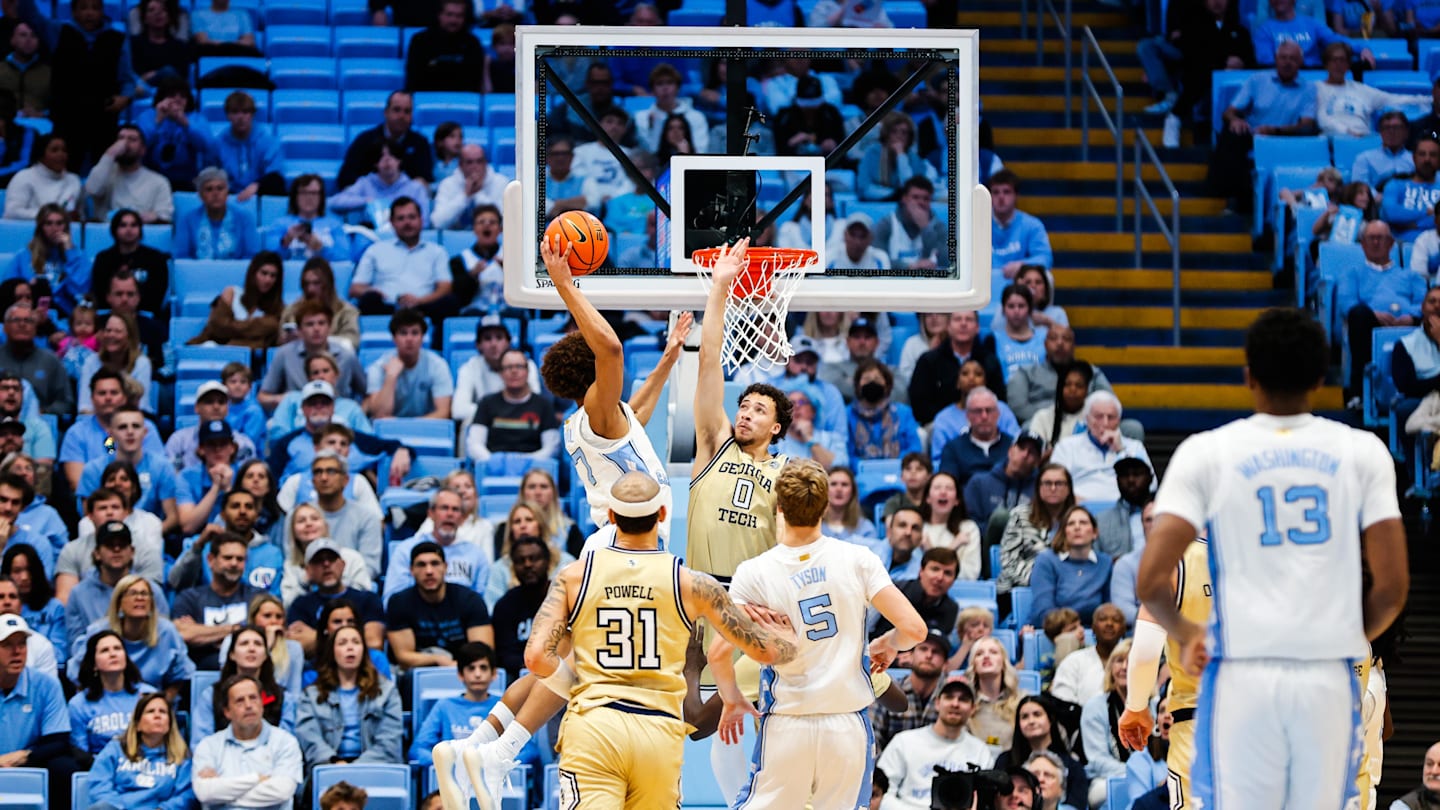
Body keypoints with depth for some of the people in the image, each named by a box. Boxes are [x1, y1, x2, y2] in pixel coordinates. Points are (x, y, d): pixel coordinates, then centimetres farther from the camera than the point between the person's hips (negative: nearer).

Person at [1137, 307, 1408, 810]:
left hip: (1242, 676, -1)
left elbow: (1151, 582, -8)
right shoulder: (1362, 453, 5)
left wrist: (1184, 635, 13)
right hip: (1329, 680, 1)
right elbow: (1392, 588, -1)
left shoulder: (1205, 453, 1)